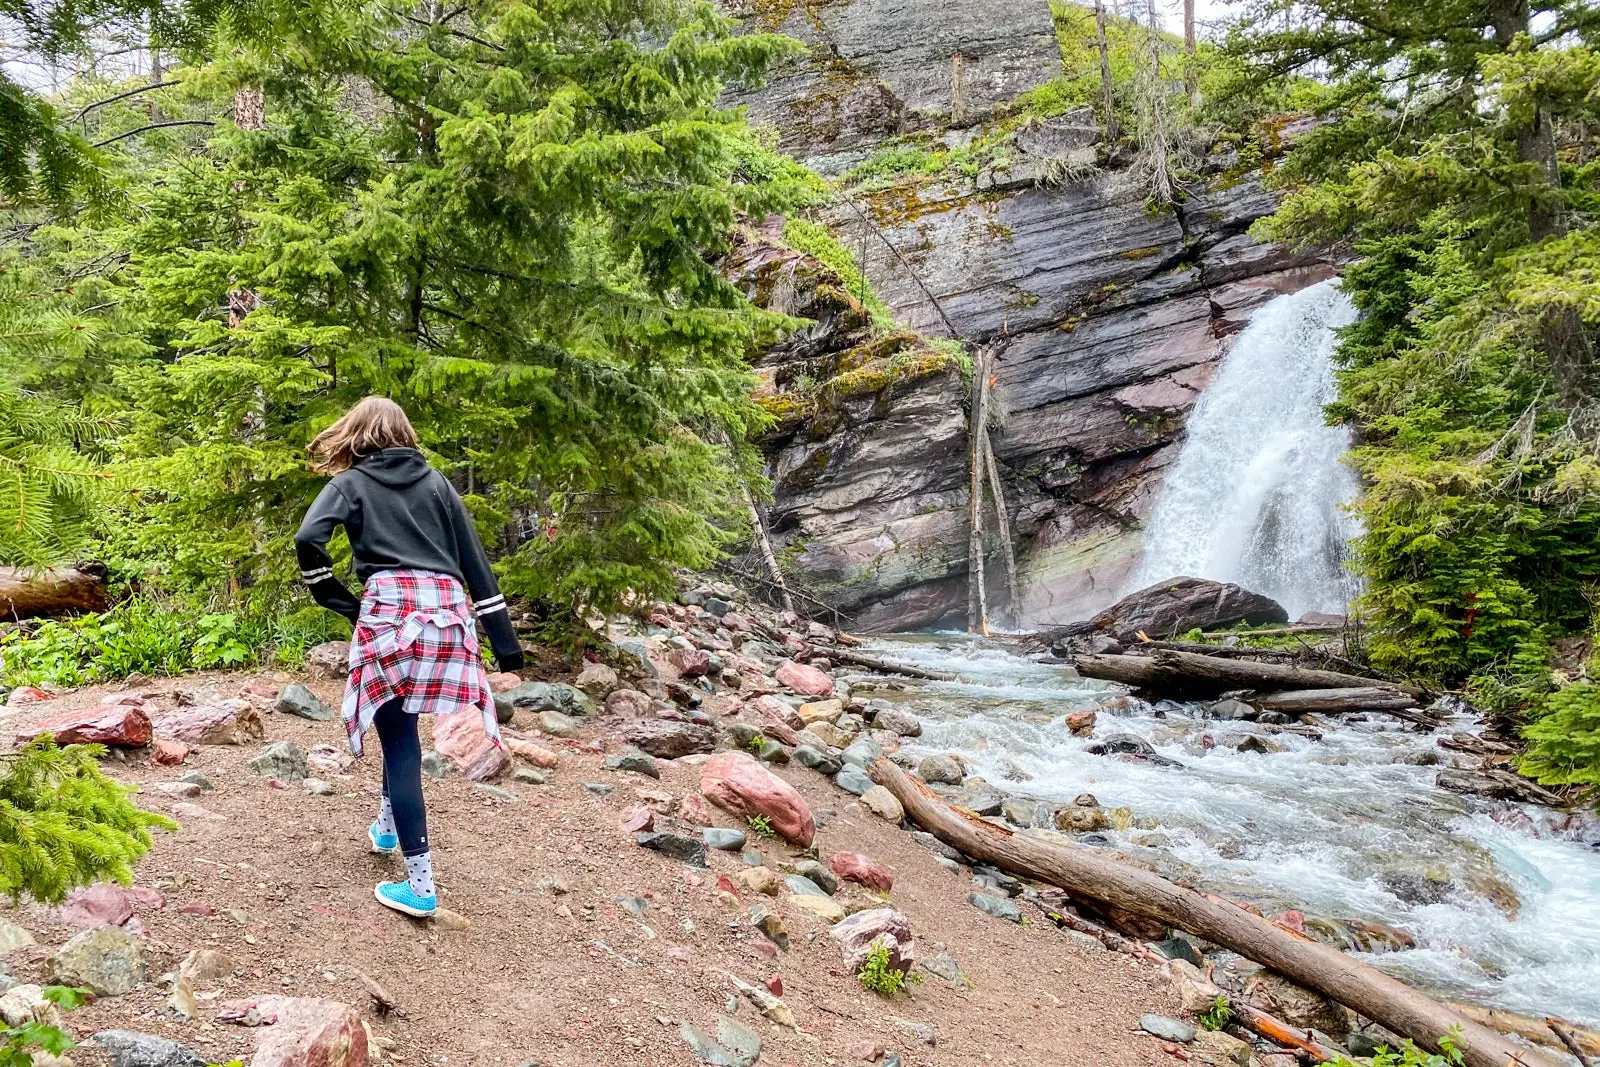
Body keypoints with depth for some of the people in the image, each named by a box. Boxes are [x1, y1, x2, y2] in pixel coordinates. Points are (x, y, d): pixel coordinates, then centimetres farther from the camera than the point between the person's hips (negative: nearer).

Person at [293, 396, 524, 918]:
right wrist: (503, 638, 13)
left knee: (400, 741, 1)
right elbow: (474, 558, 14)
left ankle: (420, 884, -1)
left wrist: (339, 602, 3)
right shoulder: (435, 481, 19)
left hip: (390, 607, -4)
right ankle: (387, 825, 42)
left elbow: (308, 539, -10)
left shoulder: (351, 482, 9)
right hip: (446, 610, 4)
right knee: (400, 724, 26)